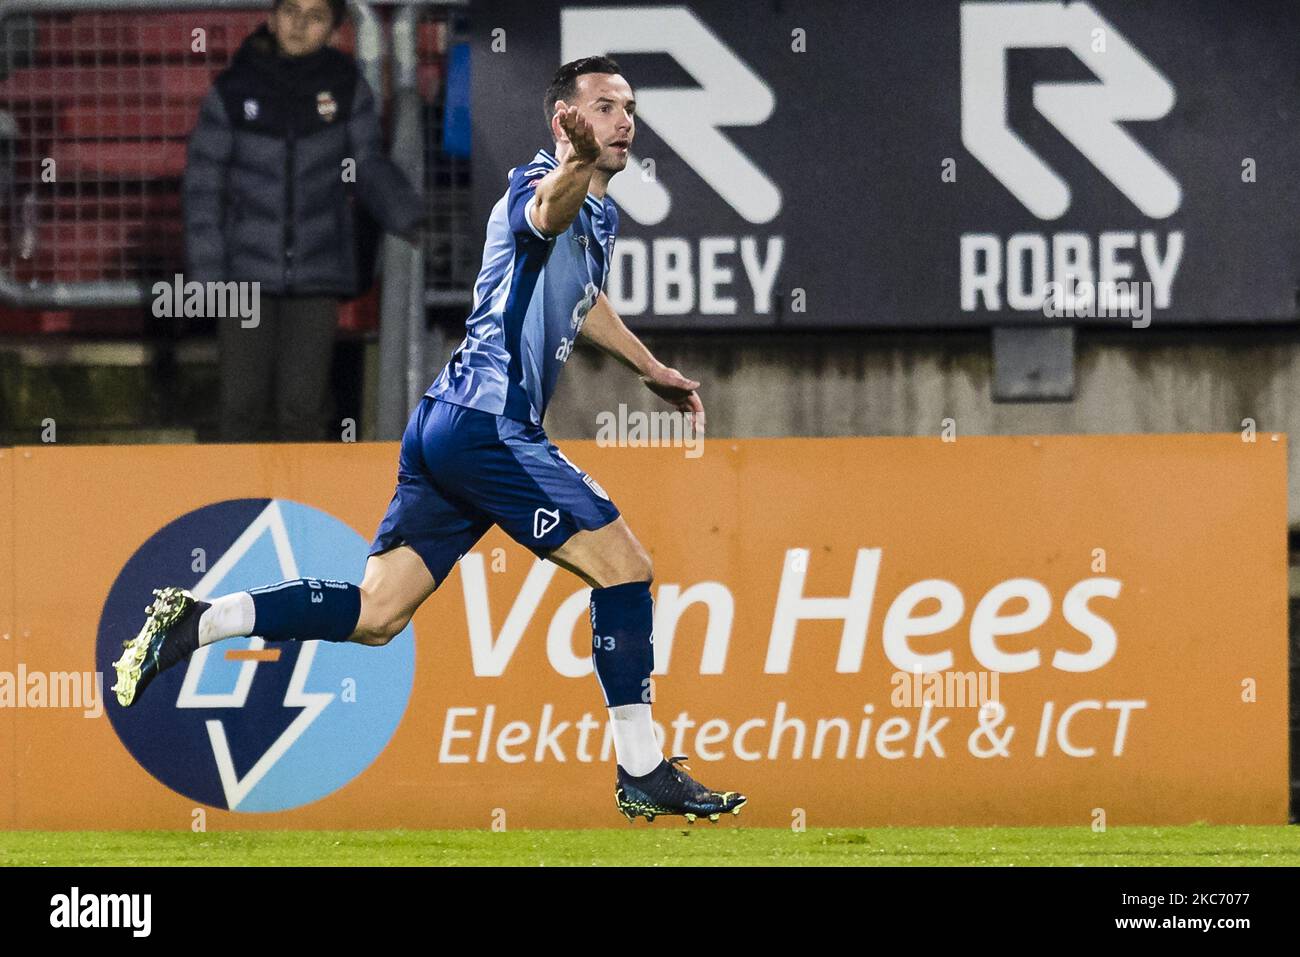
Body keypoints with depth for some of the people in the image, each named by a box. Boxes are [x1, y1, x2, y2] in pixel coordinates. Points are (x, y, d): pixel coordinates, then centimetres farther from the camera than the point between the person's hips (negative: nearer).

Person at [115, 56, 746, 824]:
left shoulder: (600, 215, 19)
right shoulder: (540, 184, -11)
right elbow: (545, 213, -38)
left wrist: (652, 370, 43)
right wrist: (578, 164, -60)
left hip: (451, 426, 10)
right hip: (490, 423, -10)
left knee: (376, 614, 5)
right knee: (626, 566, -7)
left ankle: (195, 623, -1)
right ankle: (643, 775, -1)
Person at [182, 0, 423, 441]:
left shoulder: (346, 88, -6)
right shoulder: (233, 92, -8)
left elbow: (369, 168, 4)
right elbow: (203, 186, -1)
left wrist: (409, 219, -14)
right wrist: (207, 275, -5)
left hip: (317, 274, 0)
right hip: (248, 272, 0)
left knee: (302, 405, -1)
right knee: (243, 404, 1)